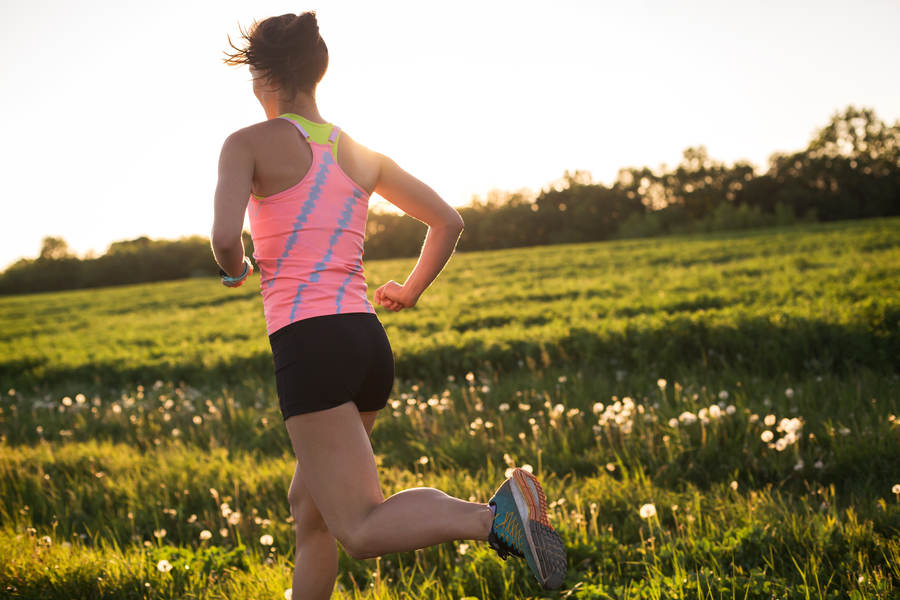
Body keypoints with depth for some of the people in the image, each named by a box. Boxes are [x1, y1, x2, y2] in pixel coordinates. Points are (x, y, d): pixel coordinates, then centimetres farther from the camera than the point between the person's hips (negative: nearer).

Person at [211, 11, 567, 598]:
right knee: (308, 506, 21)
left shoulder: (249, 143, 0)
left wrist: (236, 268, 6)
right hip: (368, 339, 7)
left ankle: (496, 514, -29)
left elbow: (225, 235, -16)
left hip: (308, 344, -7)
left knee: (362, 530, -10)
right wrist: (411, 291, 29)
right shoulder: (363, 155, 16)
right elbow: (449, 221, 19)